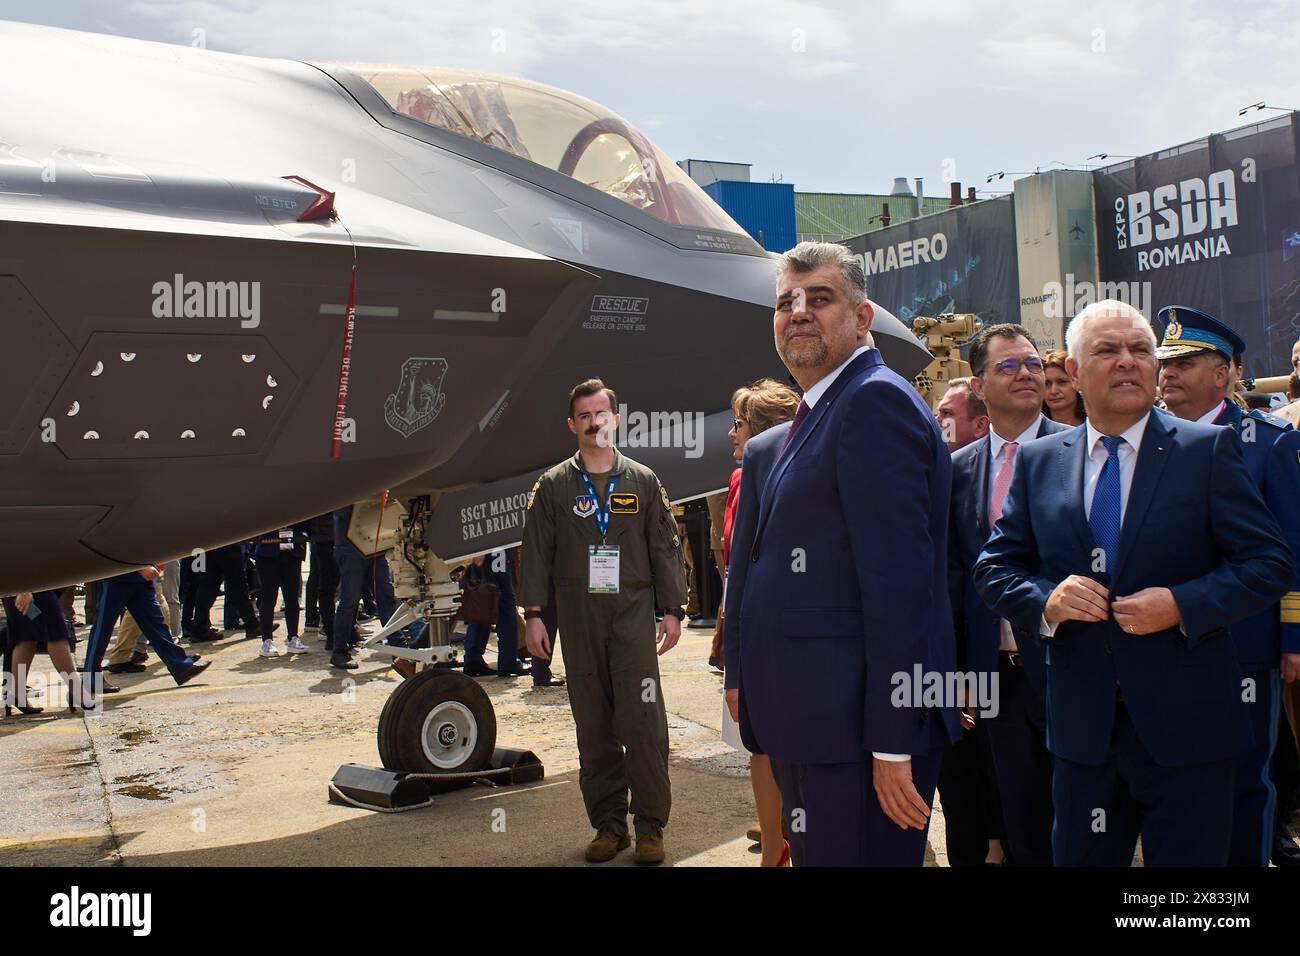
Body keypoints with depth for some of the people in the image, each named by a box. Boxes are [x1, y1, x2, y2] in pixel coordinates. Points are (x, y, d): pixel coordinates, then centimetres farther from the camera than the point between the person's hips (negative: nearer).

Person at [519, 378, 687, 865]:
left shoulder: (643, 481, 10)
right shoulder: (553, 485, 9)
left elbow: (665, 548, 9)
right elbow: (536, 552, 6)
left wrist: (672, 610, 3)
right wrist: (533, 615, -1)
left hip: (634, 612, -1)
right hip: (579, 615, 1)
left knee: (644, 723, -6)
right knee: (593, 725, 6)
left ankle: (650, 825, 6)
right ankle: (609, 824, 16)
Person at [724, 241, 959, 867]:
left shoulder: (877, 400, -13)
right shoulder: (780, 440, 18)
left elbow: (899, 579, -20)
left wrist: (893, 743, -21)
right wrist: (740, 675, 16)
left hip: (857, 730, -10)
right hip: (809, 722, 10)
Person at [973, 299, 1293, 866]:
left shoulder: (1209, 450, -1)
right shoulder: (1037, 462, 6)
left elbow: (1270, 564, -4)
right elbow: (994, 568, 8)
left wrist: (1183, 605, -18)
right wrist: (1045, 601, -12)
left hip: (1185, 722, -2)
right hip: (1081, 726, 2)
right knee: (1079, 858, 13)